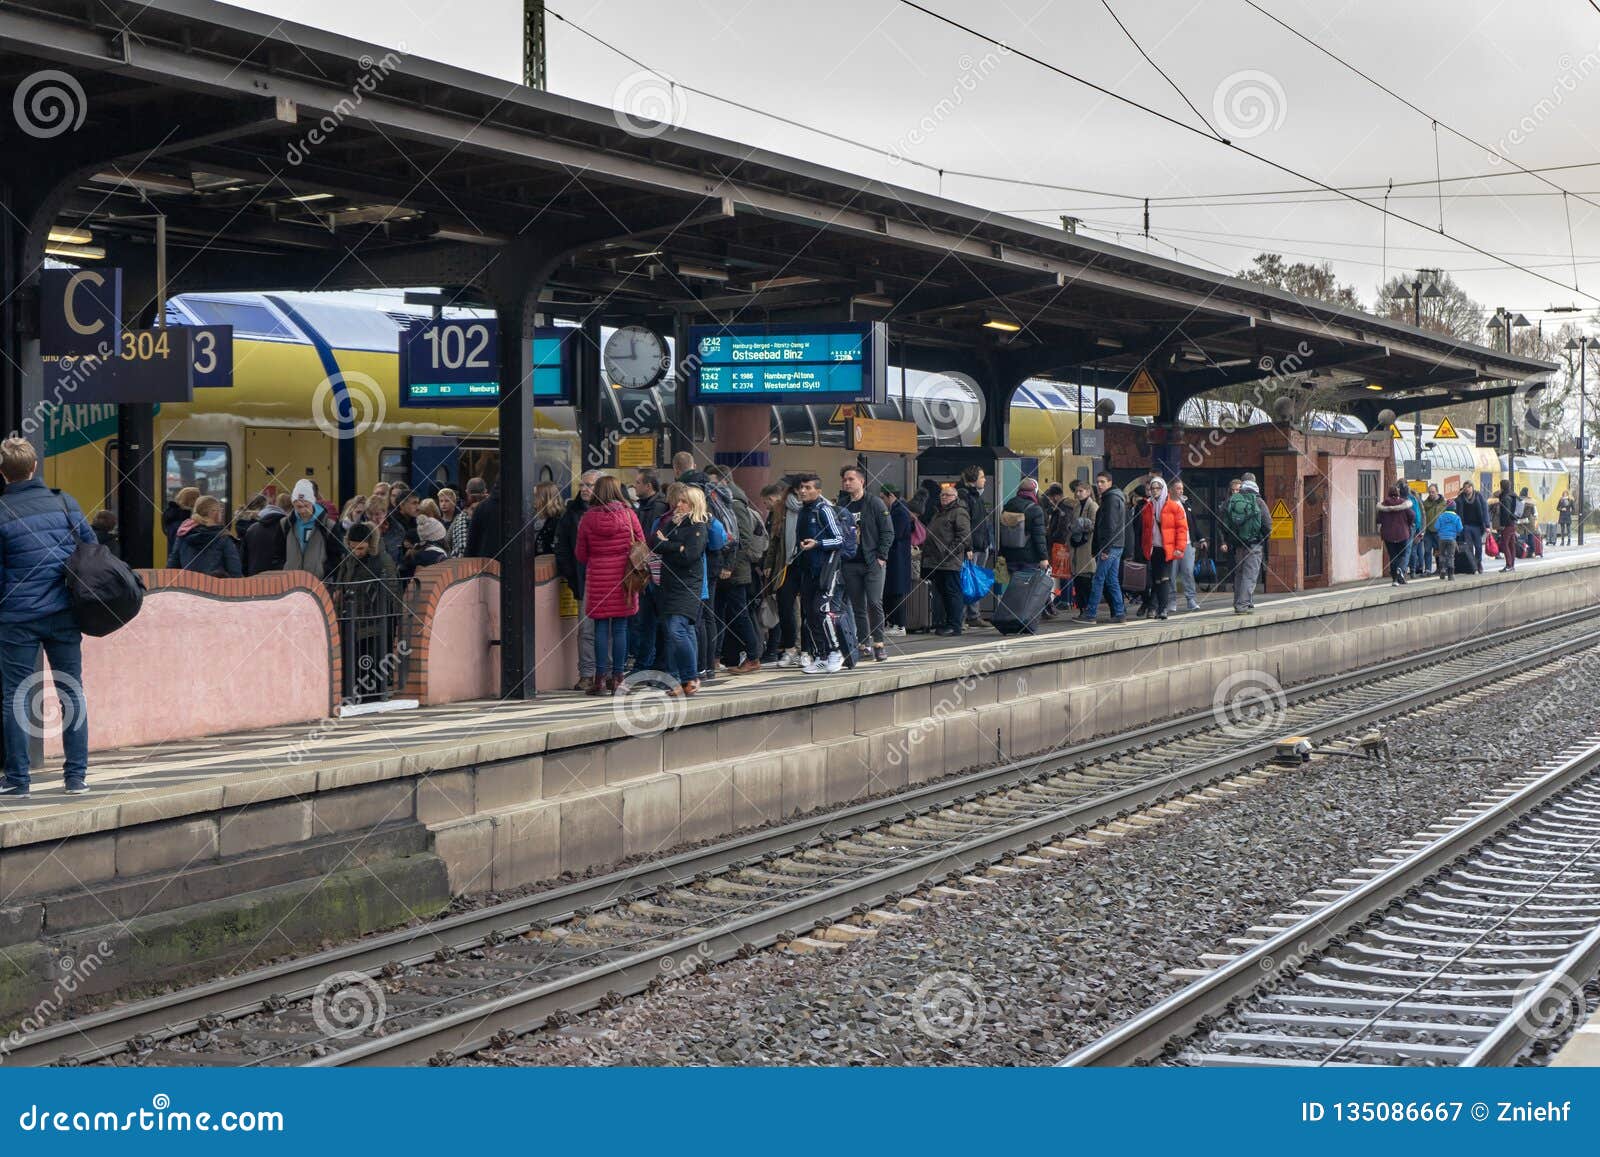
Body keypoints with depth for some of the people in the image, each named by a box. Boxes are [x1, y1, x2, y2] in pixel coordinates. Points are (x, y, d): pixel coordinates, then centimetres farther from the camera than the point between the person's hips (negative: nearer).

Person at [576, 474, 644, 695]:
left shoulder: (587, 518, -3)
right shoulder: (628, 515, -4)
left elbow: (580, 554, 4)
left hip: (597, 578, 0)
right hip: (623, 577, 0)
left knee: (601, 628, 4)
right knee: (620, 628, 5)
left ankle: (601, 678, 2)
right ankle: (617, 677, 6)